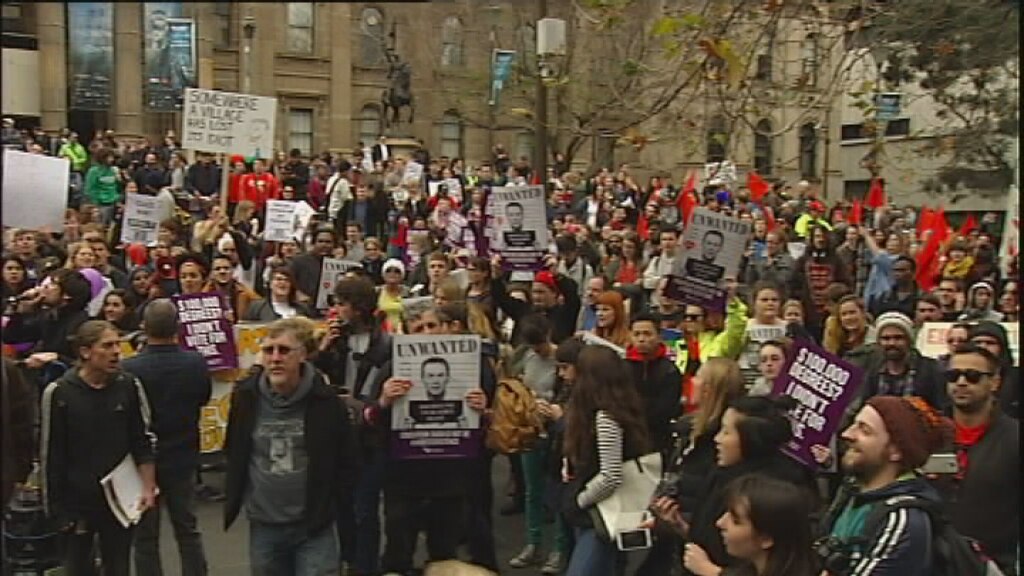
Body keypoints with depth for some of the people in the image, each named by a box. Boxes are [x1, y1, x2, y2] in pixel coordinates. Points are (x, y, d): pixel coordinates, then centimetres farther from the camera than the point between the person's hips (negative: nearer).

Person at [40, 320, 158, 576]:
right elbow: (51, 455, -6)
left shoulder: (130, 386, -4)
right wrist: (55, 505, -5)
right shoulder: (59, 392, -10)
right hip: (76, 500, -1)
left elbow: (143, 441, 2)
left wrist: (148, 487, -6)